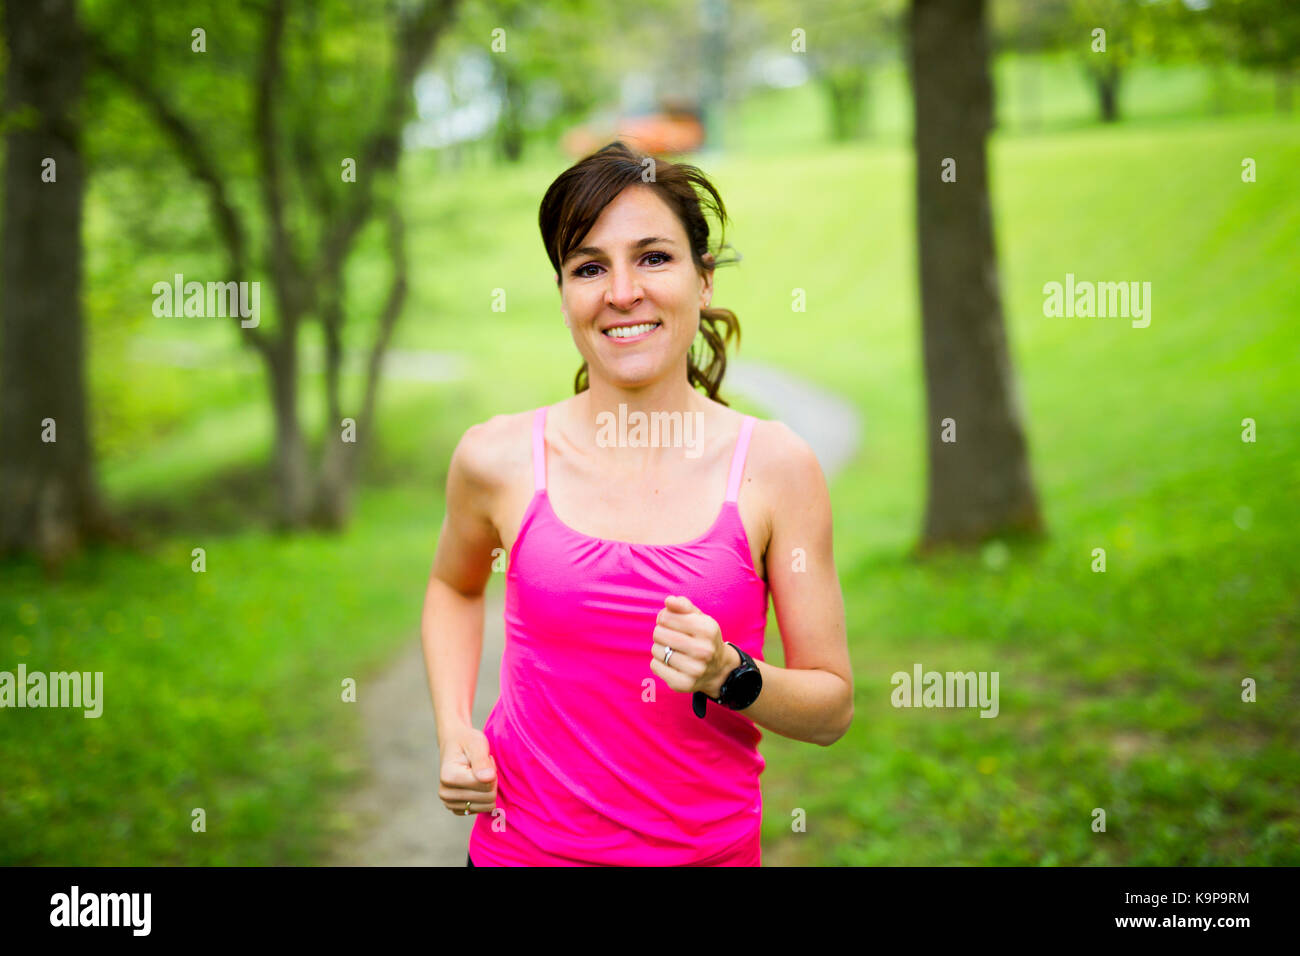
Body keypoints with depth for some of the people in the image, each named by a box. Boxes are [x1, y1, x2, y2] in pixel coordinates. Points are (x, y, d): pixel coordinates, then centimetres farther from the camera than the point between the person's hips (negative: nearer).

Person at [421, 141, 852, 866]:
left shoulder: (776, 465, -10)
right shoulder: (499, 458, -7)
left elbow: (832, 707, -4)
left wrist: (729, 677, -21)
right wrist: (454, 733, 2)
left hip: (707, 847, 0)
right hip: (525, 843, 1)